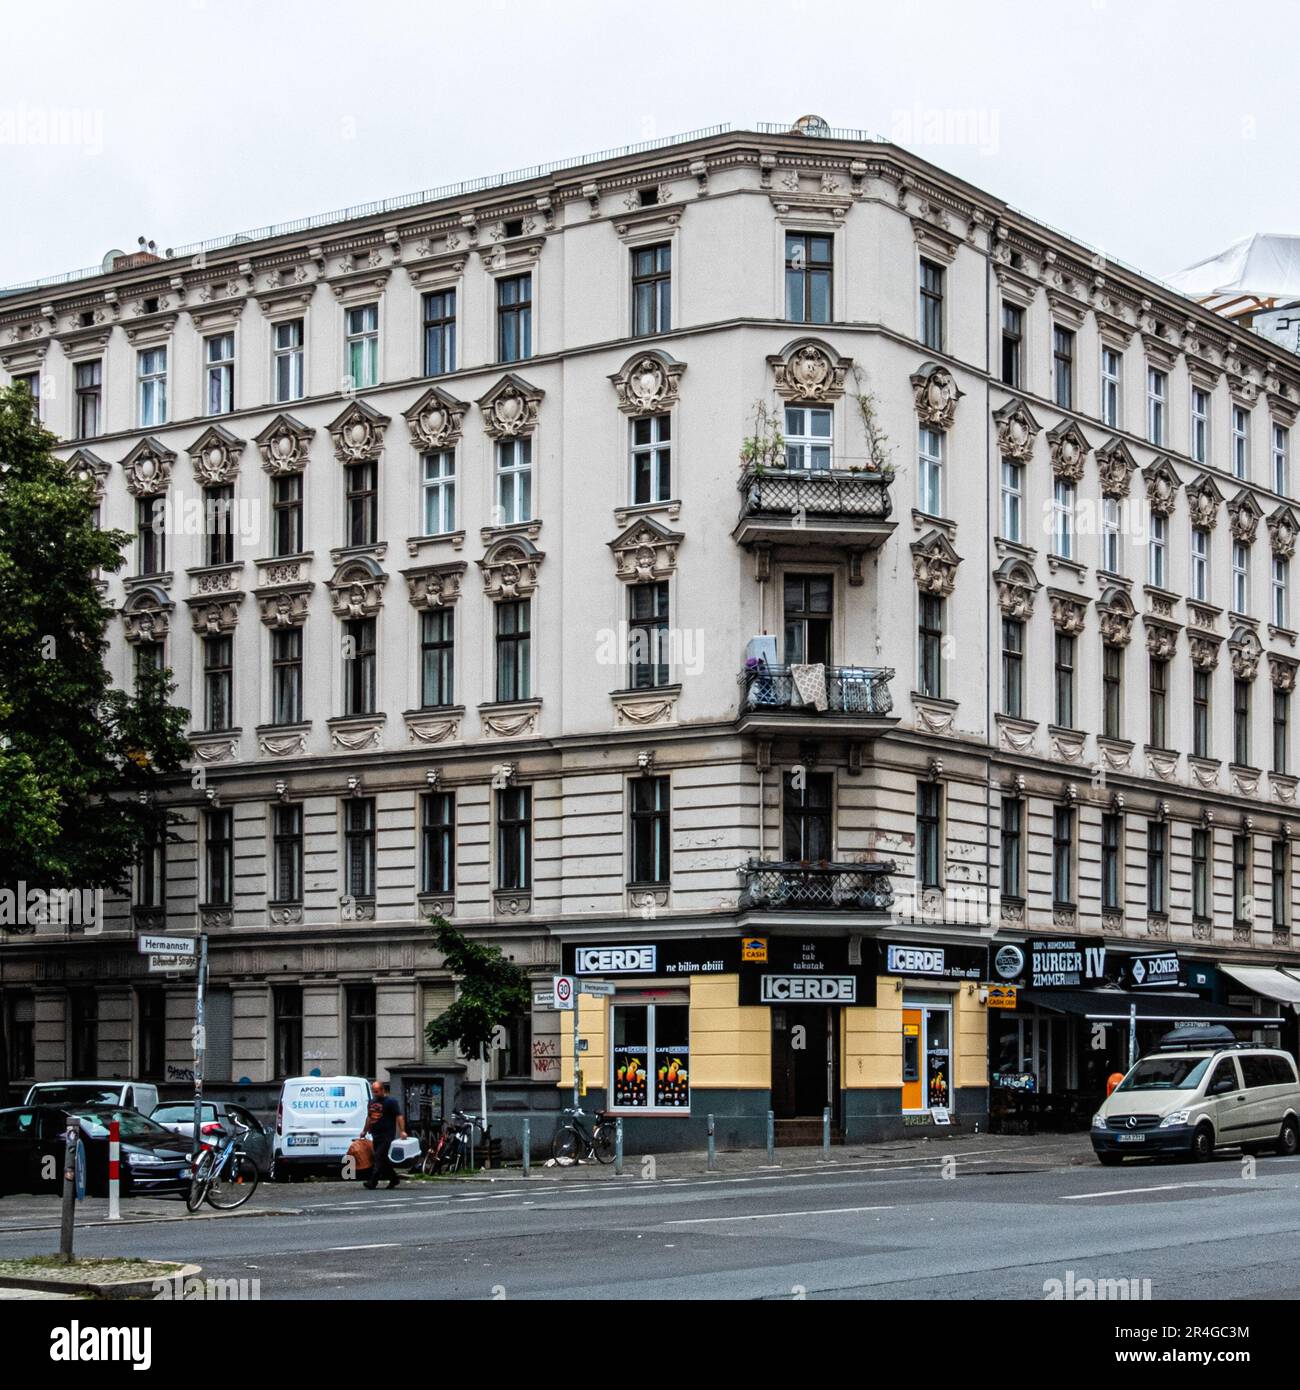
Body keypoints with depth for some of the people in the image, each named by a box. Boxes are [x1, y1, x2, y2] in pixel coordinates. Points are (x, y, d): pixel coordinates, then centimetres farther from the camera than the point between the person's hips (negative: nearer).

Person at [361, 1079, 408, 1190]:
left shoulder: (390, 1101, -7)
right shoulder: (372, 1102, 17)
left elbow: (399, 1116, -12)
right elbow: (369, 1117, 28)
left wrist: (402, 1131, -20)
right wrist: (365, 1131, 29)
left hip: (387, 1136, -8)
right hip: (376, 1135, 8)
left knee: (380, 1158, -12)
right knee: (384, 1160, 11)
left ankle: (372, 1182, -17)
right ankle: (394, 1179, 22)